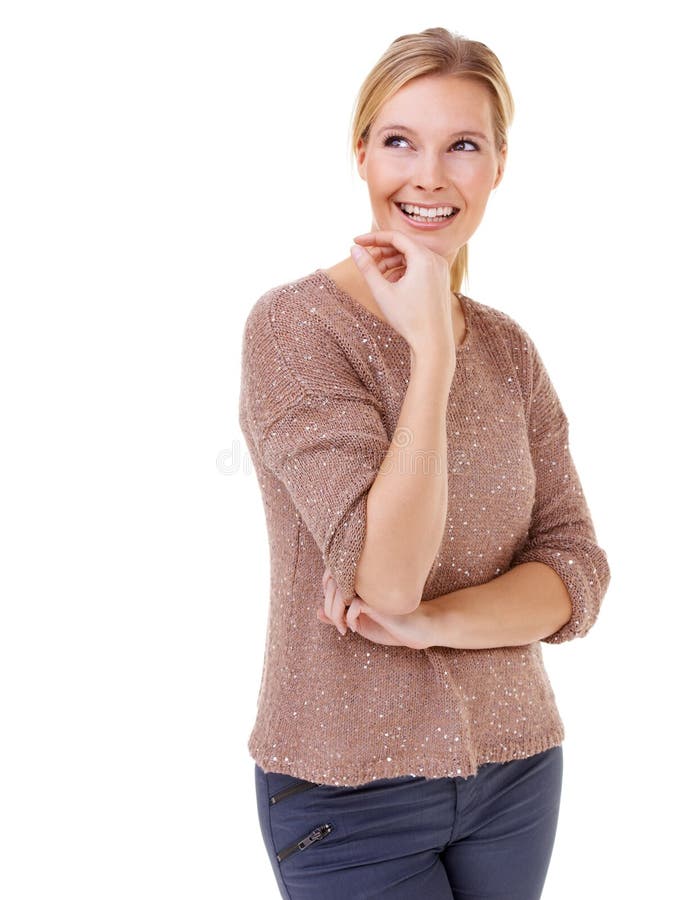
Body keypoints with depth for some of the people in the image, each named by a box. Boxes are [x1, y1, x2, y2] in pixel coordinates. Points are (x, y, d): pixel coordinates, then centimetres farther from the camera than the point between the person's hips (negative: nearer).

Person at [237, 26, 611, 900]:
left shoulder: (508, 348, 3)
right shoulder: (293, 326, -13)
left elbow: (575, 574, -1)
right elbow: (386, 574, -22)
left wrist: (433, 622, -17)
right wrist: (432, 348, -24)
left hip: (515, 764, 5)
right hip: (351, 786, -5)